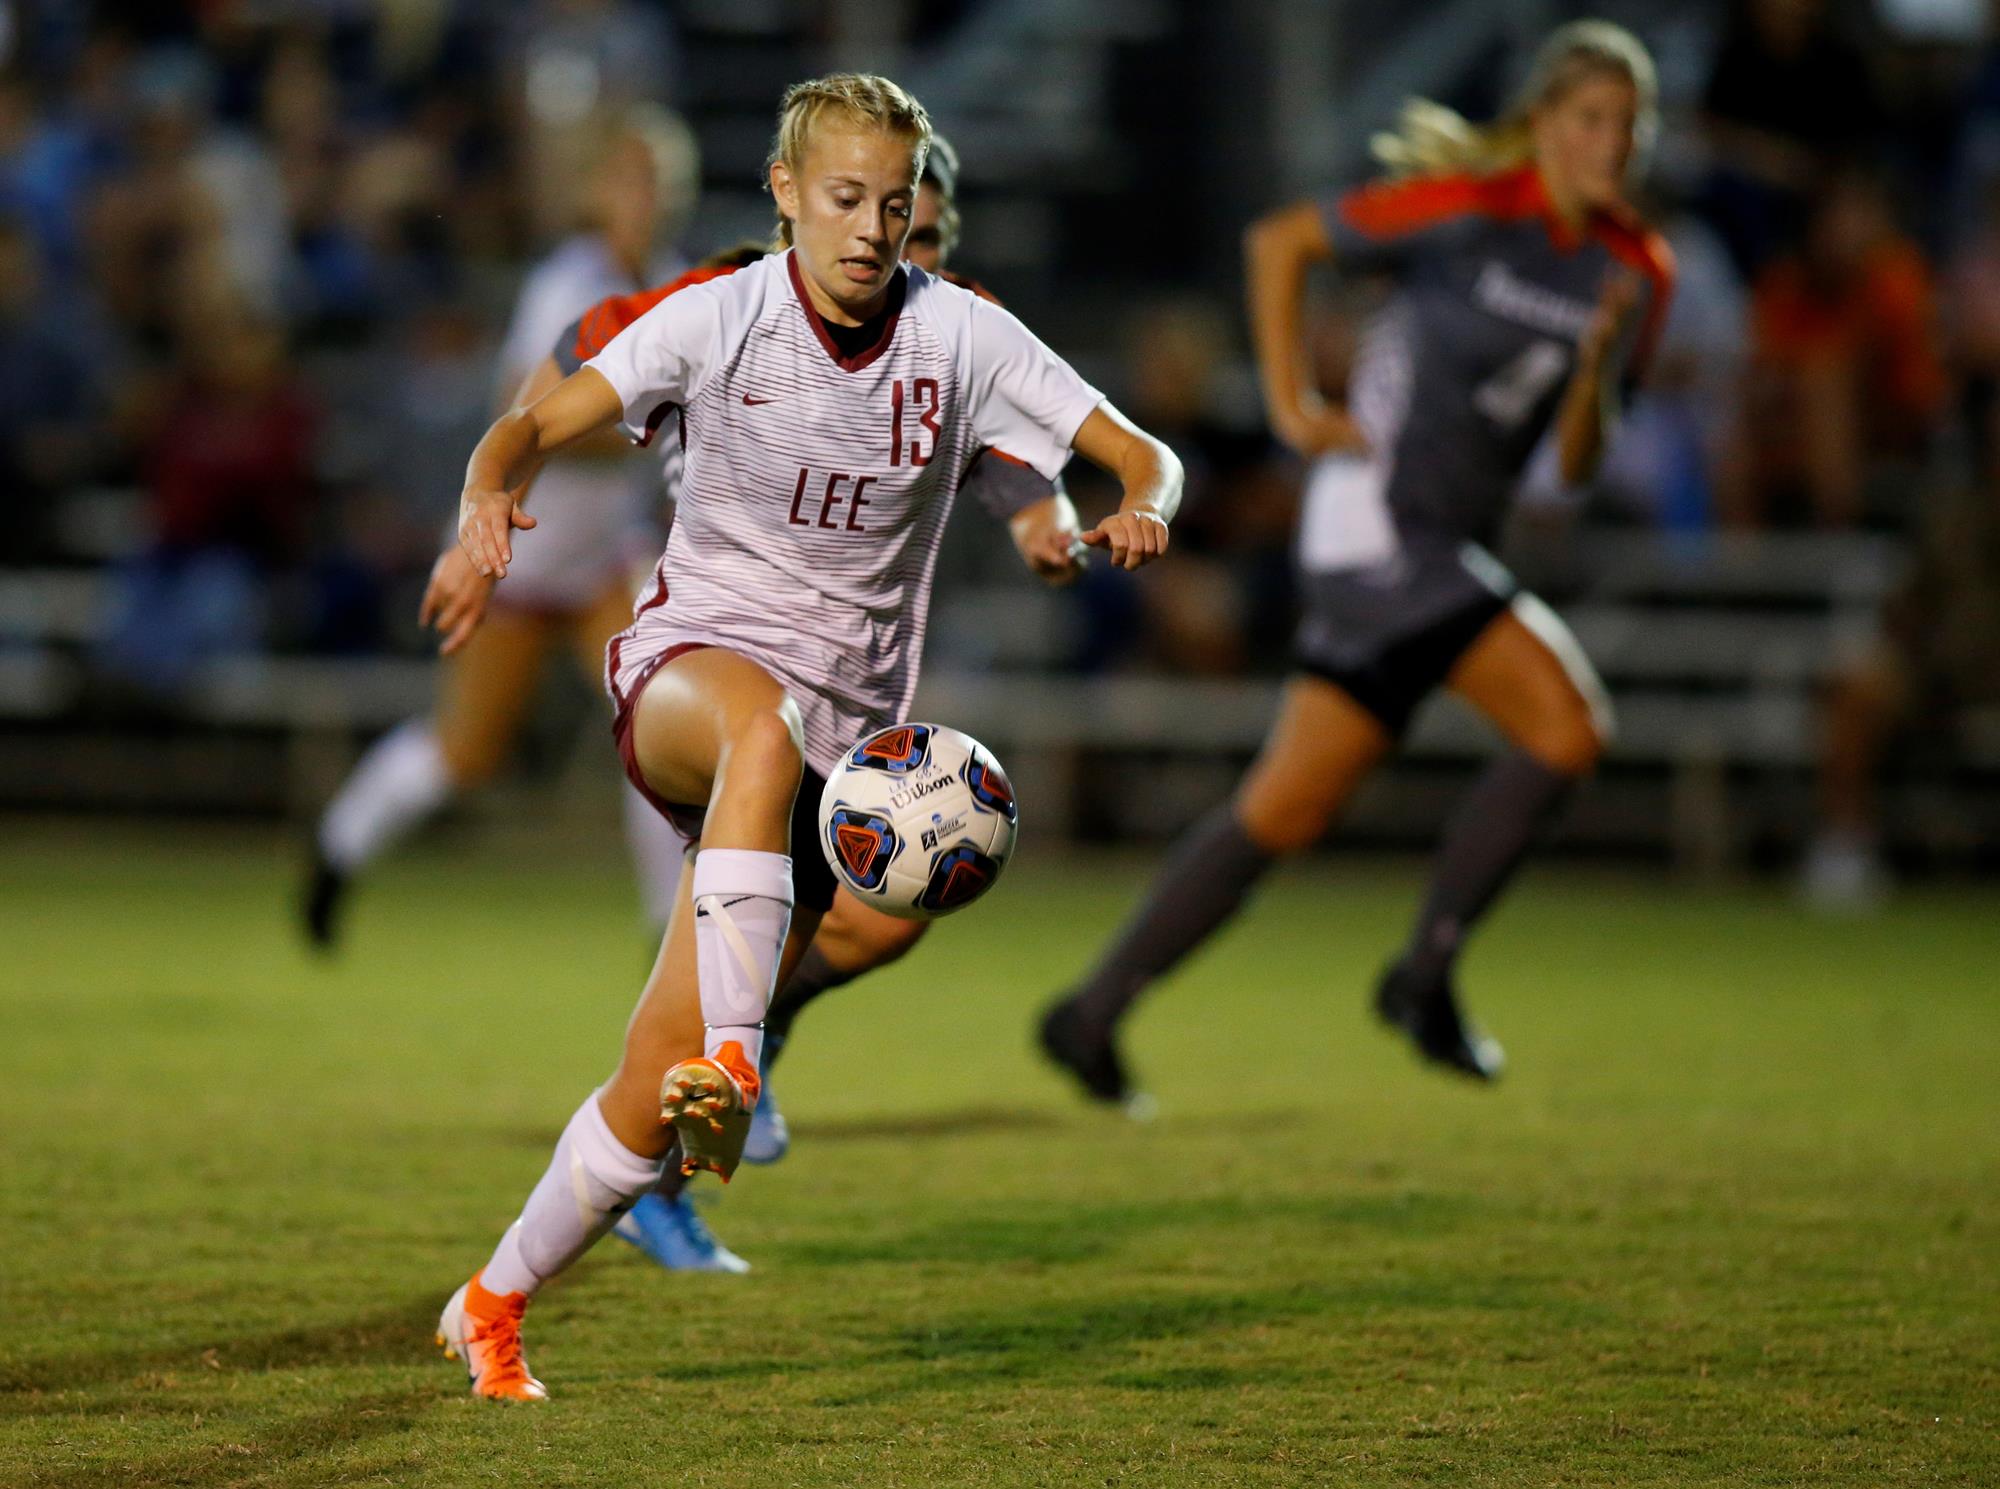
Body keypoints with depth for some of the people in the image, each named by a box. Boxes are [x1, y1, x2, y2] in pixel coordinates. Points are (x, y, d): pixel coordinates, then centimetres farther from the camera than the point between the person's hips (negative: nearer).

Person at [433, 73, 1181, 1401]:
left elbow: (1140, 456, -1)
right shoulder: (720, 319, -5)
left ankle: (493, 1306, 16)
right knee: (767, 724, -42)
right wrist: (492, 485, -35)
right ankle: (730, 1059, -50)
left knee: (653, 1092, -5)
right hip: (688, 664, -1)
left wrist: (1144, 510, -25)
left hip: (848, 728, 1)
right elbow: (544, 421, -12)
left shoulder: (963, 337, -2)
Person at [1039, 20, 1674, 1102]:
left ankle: (1095, 1012, 15)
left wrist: (1597, 363, -11)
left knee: (1289, 810, 6)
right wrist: (1290, 405, -7)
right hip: (1381, 518, -7)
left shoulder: (1633, 274, 8)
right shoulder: (1470, 209, -10)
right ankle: (1425, 971, -6)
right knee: (1566, 726, -19)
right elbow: (1279, 242, -2)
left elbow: (1575, 464, 8)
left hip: (1452, 546, 7)